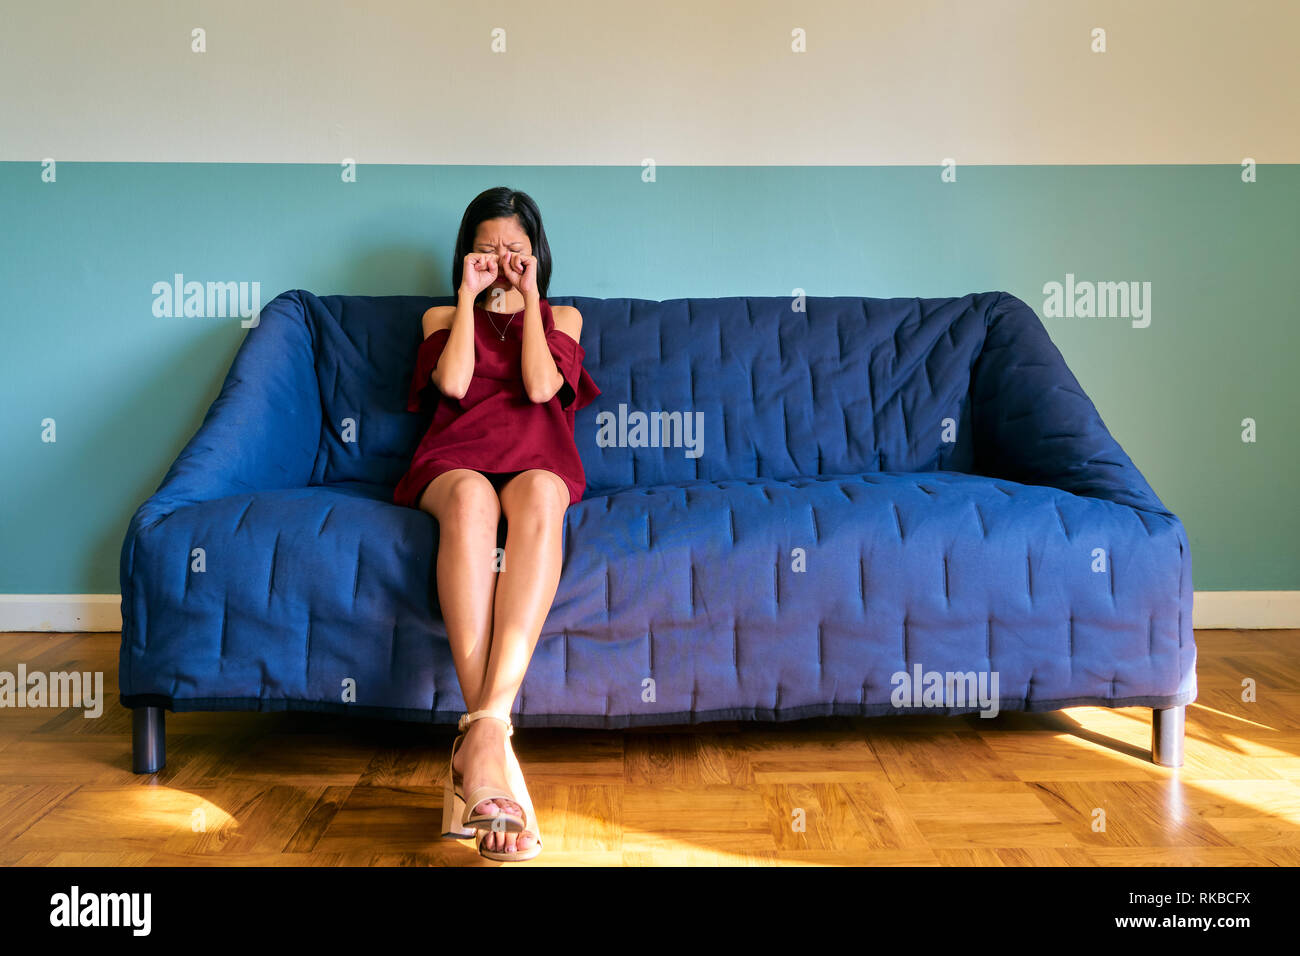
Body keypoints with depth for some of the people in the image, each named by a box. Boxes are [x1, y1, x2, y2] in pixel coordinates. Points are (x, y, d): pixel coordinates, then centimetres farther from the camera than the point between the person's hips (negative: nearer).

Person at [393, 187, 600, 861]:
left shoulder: (563, 317, 27)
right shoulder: (442, 317, 28)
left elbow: (539, 387, 5)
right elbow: (453, 384, 4)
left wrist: (528, 298, 9)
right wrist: (469, 296, 10)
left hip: (537, 462, 0)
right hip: (455, 461, 0)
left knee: (538, 495, -40)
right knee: (471, 496, -40)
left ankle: (482, 730, -52)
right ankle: (492, 753, -52)